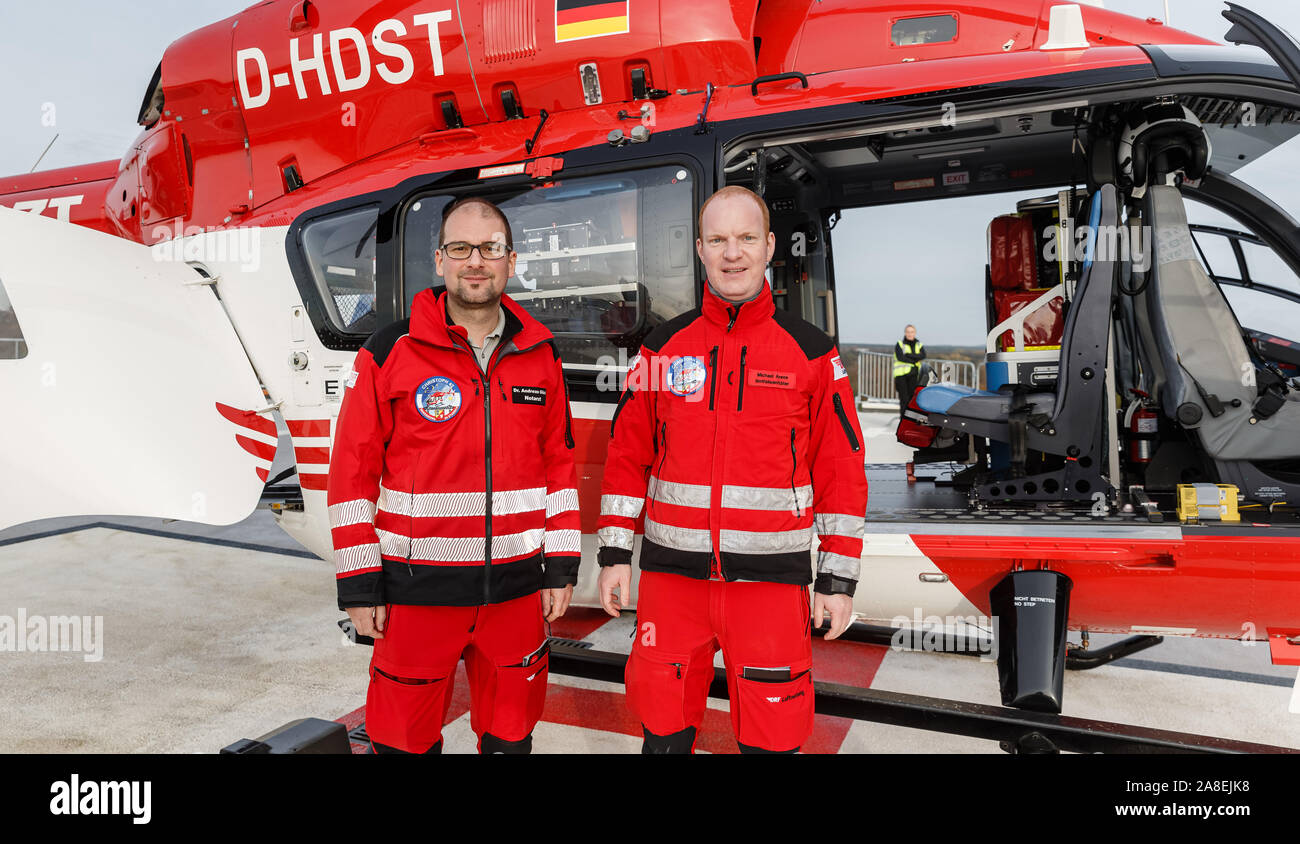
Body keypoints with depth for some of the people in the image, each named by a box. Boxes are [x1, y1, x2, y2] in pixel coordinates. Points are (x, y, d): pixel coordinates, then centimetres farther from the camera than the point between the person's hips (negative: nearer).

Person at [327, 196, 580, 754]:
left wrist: (561, 566, 6)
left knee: (510, 736, 16)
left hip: (516, 588, 3)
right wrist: (358, 584, -5)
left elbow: (559, 462, 8)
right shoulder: (389, 353, -5)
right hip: (417, 588, -2)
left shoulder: (540, 354, 5)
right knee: (407, 736, 9)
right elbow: (353, 472, -4)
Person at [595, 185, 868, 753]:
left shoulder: (812, 353, 1)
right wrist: (614, 555, 4)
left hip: (771, 579, -1)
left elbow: (842, 471, 1)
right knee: (664, 731, 11)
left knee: (771, 735, 6)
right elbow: (626, 456, 8)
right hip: (671, 574, 2)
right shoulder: (663, 348, 5)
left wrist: (838, 579, 0)